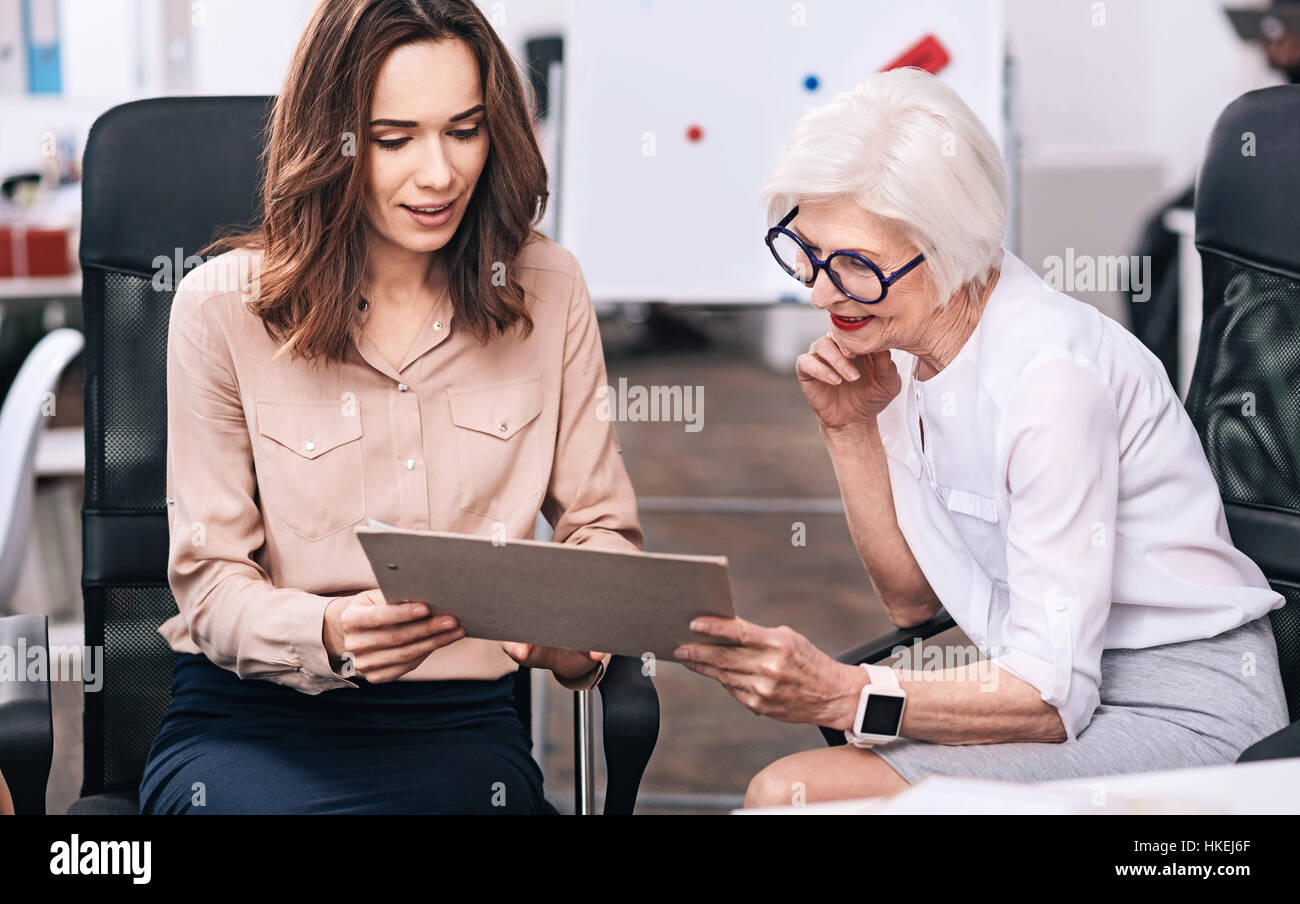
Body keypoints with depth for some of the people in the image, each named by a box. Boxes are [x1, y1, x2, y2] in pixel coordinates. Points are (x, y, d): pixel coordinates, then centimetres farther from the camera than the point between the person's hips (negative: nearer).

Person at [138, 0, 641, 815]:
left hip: (459, 722, 1)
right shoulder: (222, 309, -2)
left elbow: (602, 527, 11)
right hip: (247, 717, -1)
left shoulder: (546, 292, 5)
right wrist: (326, 633, -23)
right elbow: (211, 579, -1)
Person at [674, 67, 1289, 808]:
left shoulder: (1049, 372, -23)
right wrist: (851, 429, -2)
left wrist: (841, 695, -32)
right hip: (1056, 683, 7)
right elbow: (913, 600, 10)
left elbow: (1051, 695, -24)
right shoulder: (908, 342, 2)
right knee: (781, 789, -13)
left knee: (797, 793, -21)